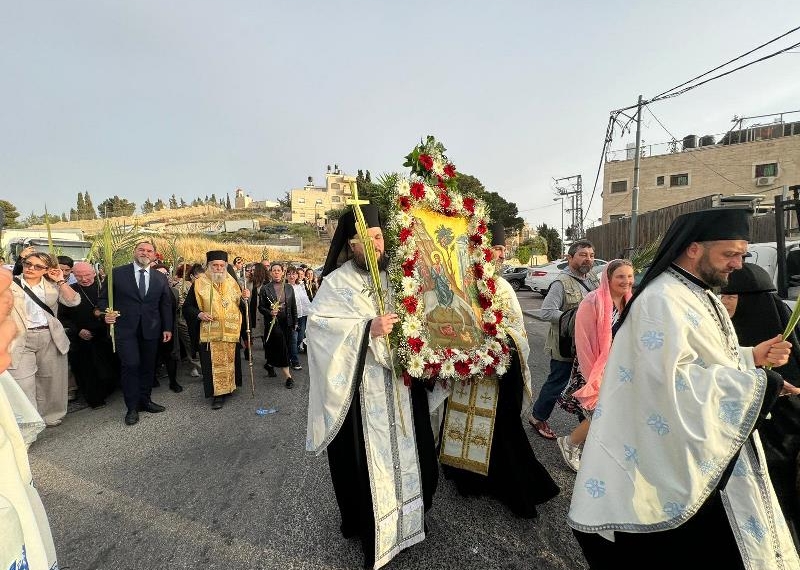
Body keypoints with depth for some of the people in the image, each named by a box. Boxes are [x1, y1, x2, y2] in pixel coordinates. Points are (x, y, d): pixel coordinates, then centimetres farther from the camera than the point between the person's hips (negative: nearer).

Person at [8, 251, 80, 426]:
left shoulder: (52, 286, 9)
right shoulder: (10, 285, 3)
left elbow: (73, 301, -5)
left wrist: (60, 281, -5)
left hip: (50, 338, 2)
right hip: (20, 340, -2)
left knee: (49, 379, 13)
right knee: (23, 383, -6)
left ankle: (50, 415, 30)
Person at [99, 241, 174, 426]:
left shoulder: (161, 278, 9)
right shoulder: (117, 273, 1)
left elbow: (166, 304, 10)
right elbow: (103, 297, 4)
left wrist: (167, 328, 7)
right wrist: (106, 312, -16)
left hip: (151, 329, 3)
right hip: (125, 327, -3)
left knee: (148, 366, 10)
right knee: (131, 365, -7)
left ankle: (145, 400, 25)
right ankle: (132, 407, 6)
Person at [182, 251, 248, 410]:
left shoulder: (232, 282, 7)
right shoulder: (199, 283, -1)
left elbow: (240, 306, 12)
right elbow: (187, 307, 1)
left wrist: (244, 298, -9)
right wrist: (199, 314, -17)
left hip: (231, 332, 3)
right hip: (210, 333, -3)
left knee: (229, 361, 12)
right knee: (214, 363, -1)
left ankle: (227, 388, 29)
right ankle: (217, 393, 10)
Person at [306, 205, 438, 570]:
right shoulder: (337, 282, -8)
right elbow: (318, 324, -19)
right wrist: (368, 328, -26)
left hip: (399, 381, 5)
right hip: (361, 386, -5)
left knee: (403, 447, 16)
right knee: (367, 454, 5)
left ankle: (406, 514, 39)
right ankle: (366, 522, 29)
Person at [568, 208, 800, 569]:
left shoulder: (700, 295, 10)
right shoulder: (662, 301, -24)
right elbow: (675, 379, -30)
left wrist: (750, 357, 1)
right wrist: (759, 383, -23)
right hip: (674, 459, -10)